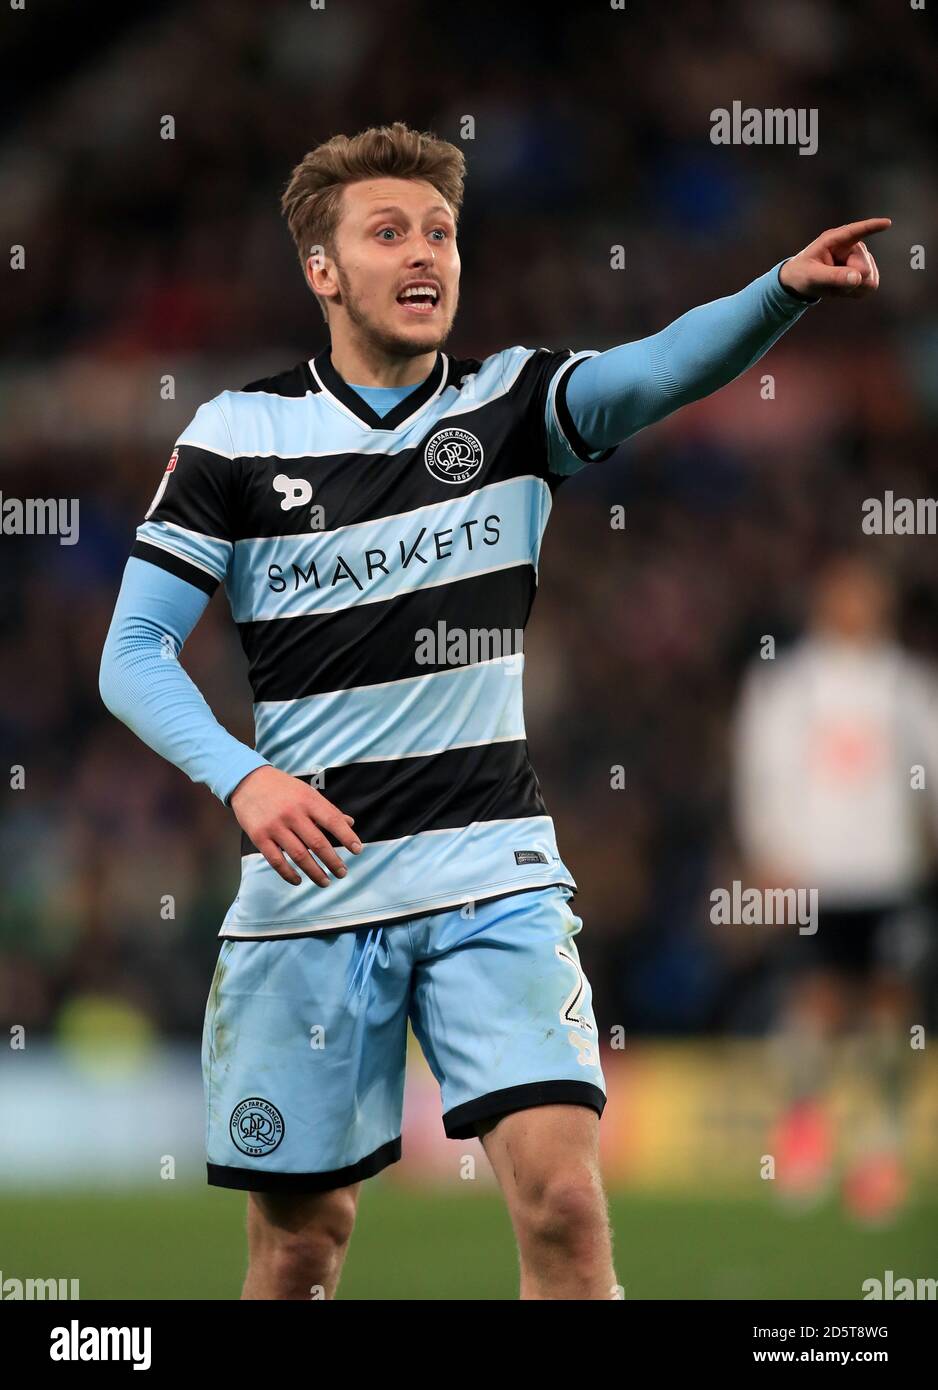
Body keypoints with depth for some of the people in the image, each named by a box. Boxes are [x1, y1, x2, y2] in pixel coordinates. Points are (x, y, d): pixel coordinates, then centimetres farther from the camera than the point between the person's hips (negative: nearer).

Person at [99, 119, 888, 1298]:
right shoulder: (237, 437, 0)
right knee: (302, 1234, 6)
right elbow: (134, 653, -2)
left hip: (491, 873, 0)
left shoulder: (511, 402, 3)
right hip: (309, 881, 0)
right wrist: (242, 778, -20)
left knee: (562, 1192, -16)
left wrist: (786, 289, -38)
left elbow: (657, 370, -17)